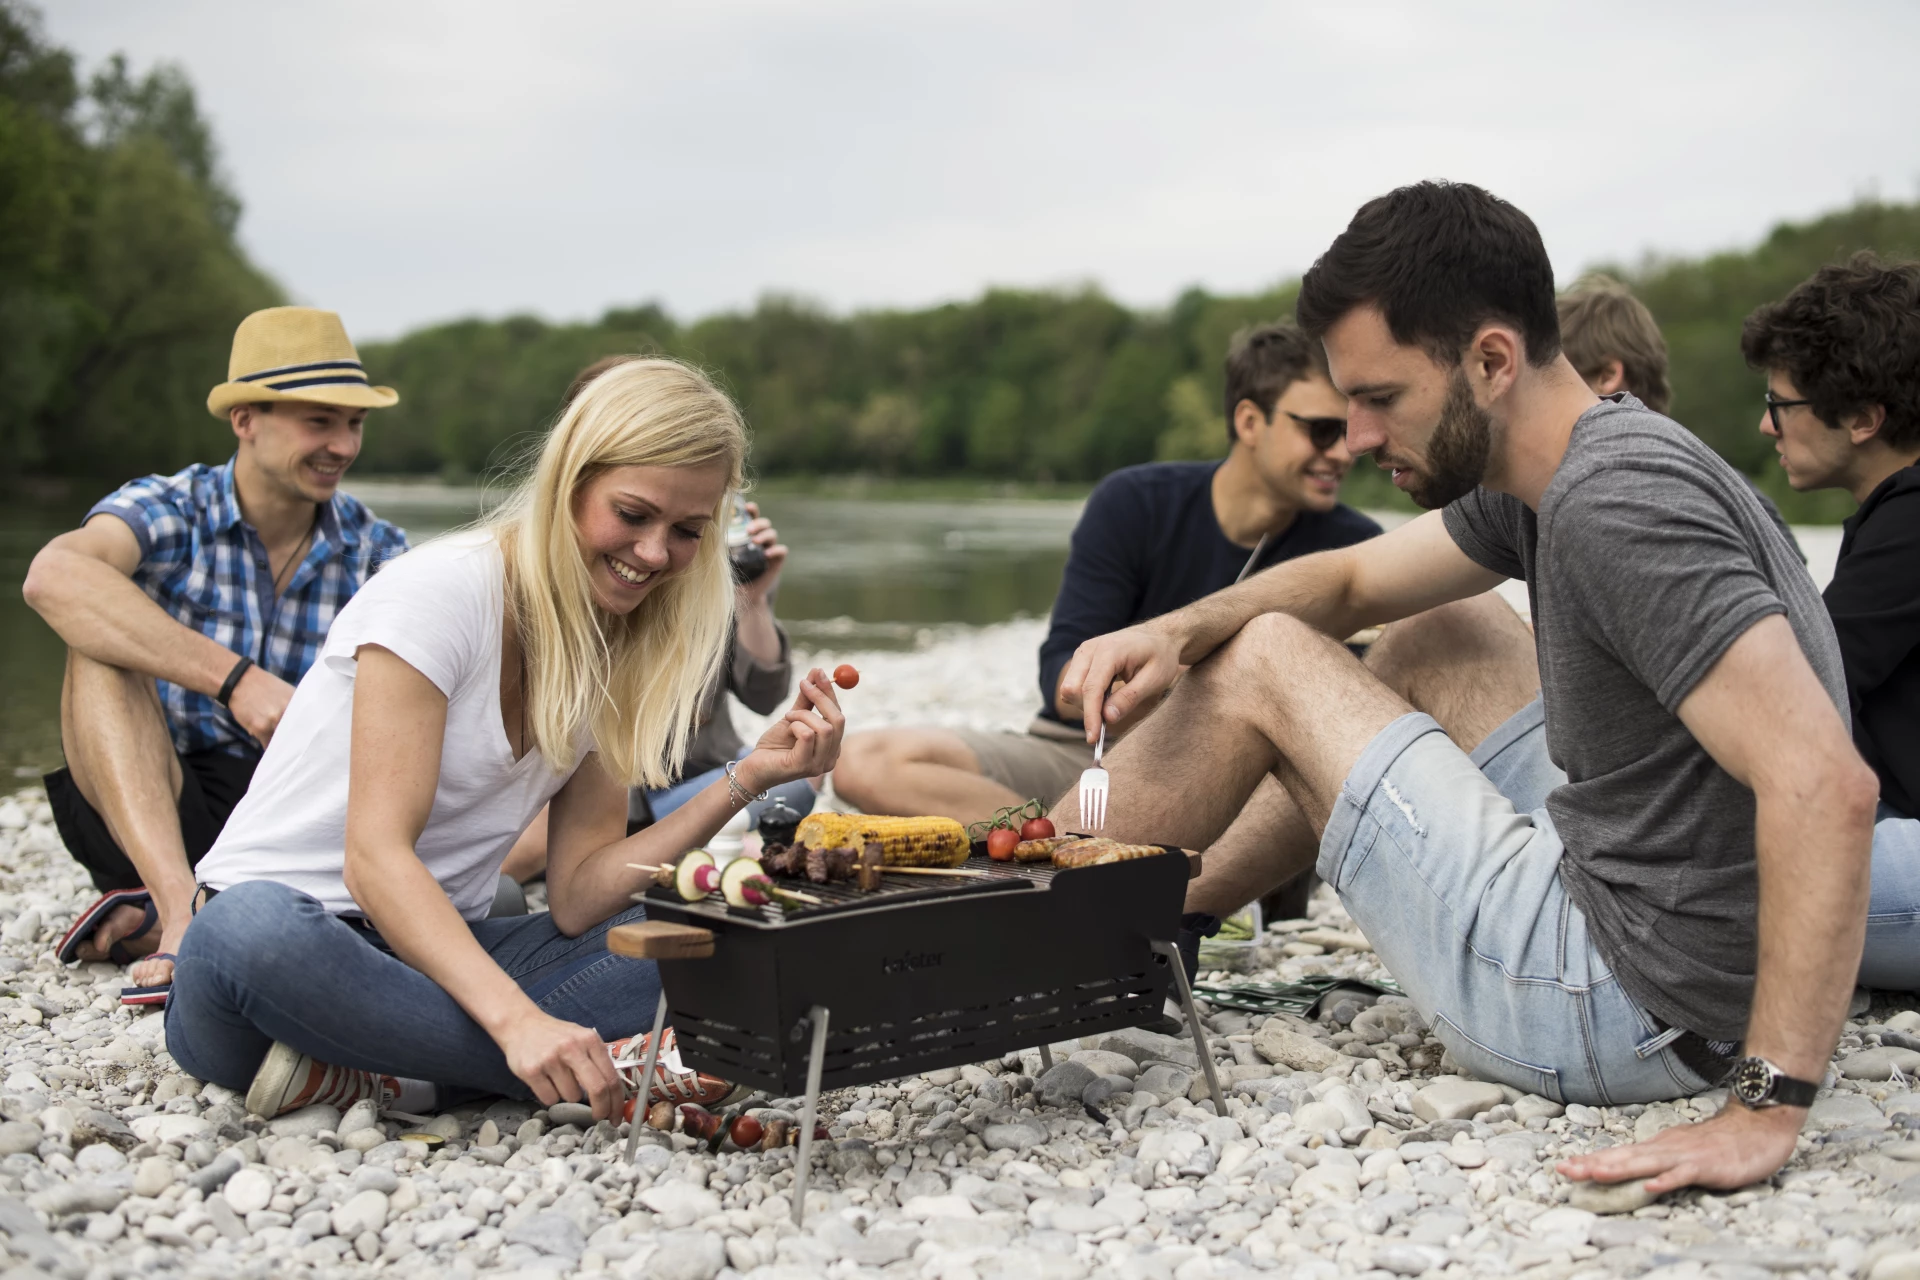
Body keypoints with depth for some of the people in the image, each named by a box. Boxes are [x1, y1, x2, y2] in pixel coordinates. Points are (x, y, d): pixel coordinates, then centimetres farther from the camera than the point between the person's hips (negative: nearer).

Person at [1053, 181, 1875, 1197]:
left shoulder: (1617, 505, -25)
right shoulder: (1537, 476, 5)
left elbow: (1825, 784, -33)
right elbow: (1348, 580, 17)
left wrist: (1768, 1109, -34)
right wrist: (1177, 633, -1)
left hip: (1632, 1013, -9)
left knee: (1264, 665, -2)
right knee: (1435, 636, 22)